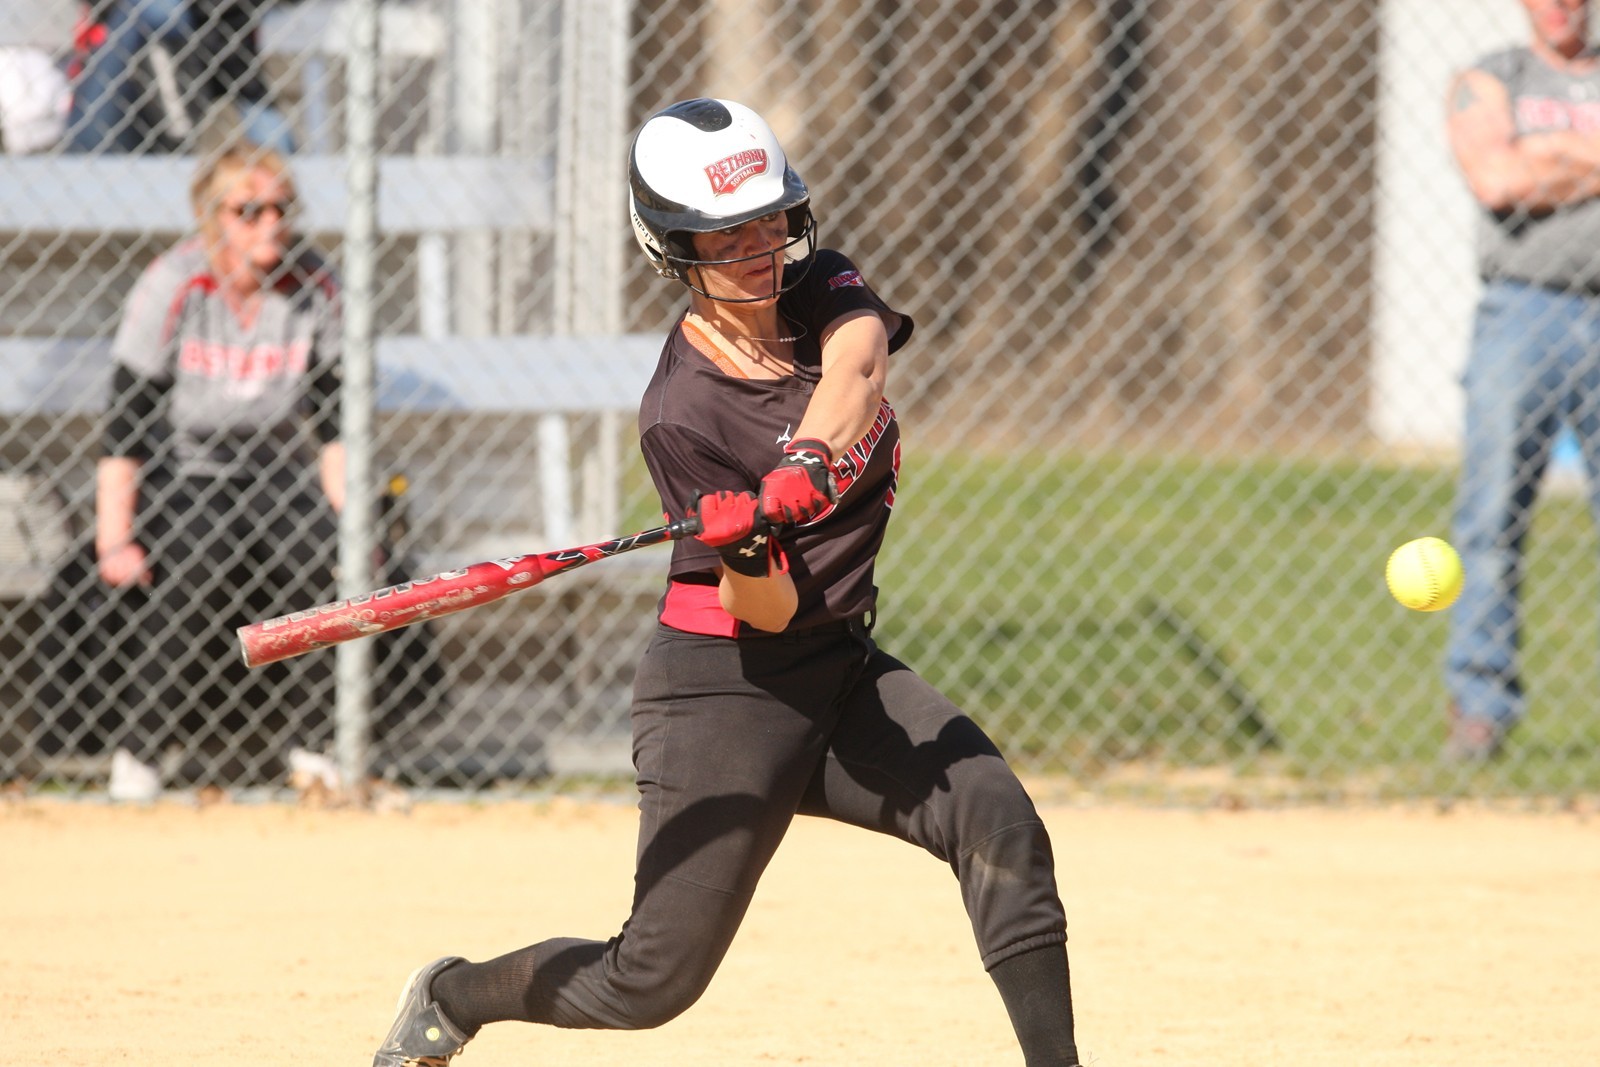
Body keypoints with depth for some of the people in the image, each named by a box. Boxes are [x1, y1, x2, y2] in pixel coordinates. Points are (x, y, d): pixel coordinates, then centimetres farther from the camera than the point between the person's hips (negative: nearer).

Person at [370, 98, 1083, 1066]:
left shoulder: (822, 293, -1)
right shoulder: (682, 413, -16)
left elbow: (857, 367, -27)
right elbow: (770, 614, -19)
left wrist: (808, 461, -45)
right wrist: (745, 559, -41)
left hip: (843, 669, 5)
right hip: (726, 689, -5)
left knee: (999, 823, -21)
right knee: (653, 984, 1)